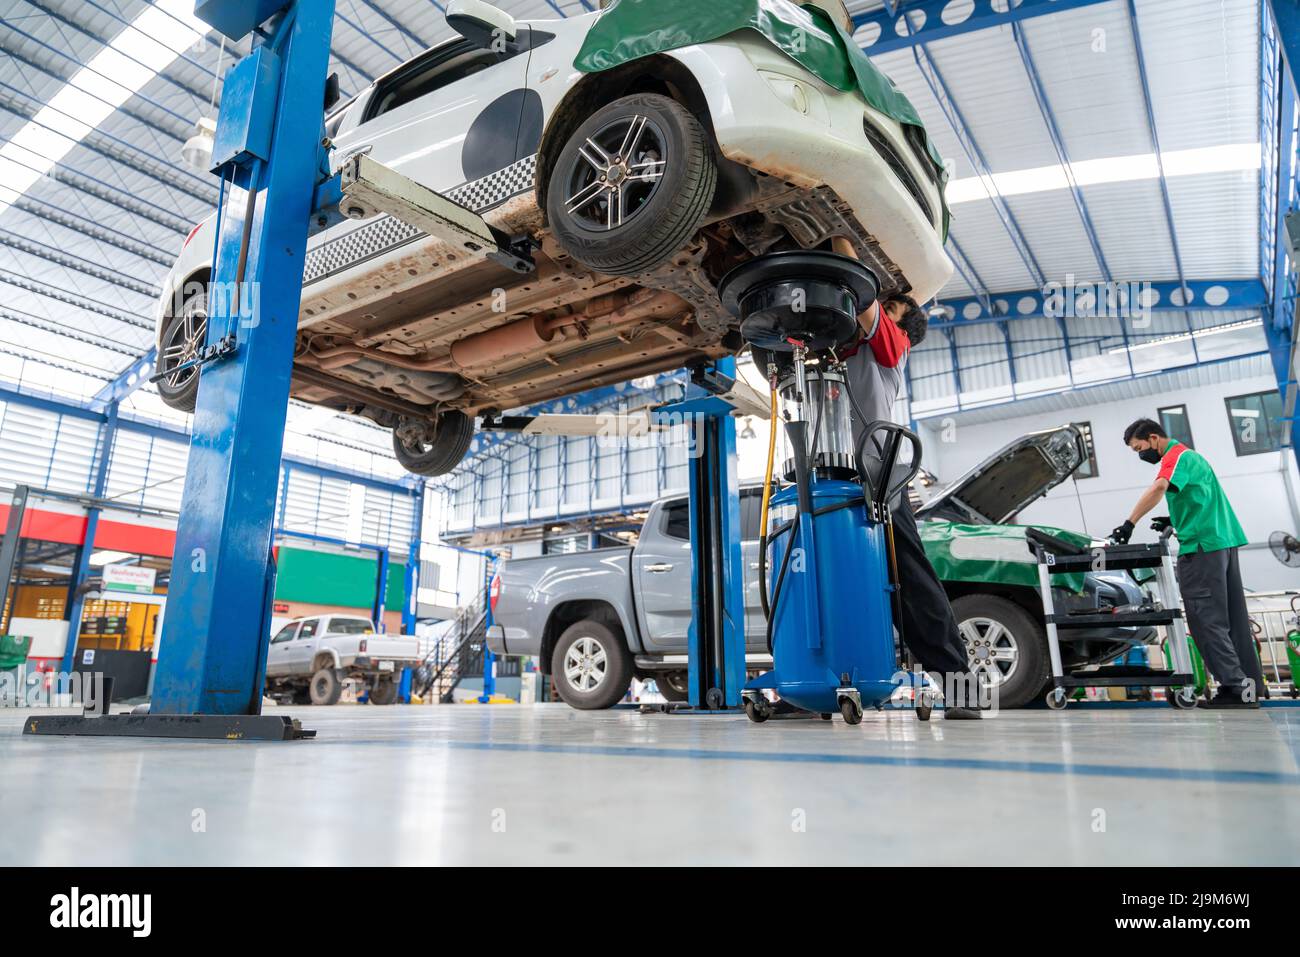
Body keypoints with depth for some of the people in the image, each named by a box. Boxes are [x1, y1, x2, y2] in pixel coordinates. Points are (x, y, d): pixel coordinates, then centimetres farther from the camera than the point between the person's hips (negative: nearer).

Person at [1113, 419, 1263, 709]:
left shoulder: (1176, 456, -8)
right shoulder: (1189, 455, 23)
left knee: (1206, 619, -8)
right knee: (1232, 618, 11)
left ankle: (1235, 686, -8)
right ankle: (1250, 685, 15)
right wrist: (1175, 520, 19)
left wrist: (1129, 524, -31)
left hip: (1202, 546, -10)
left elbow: (1158, 488, -28)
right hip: (1226, 541, 10)